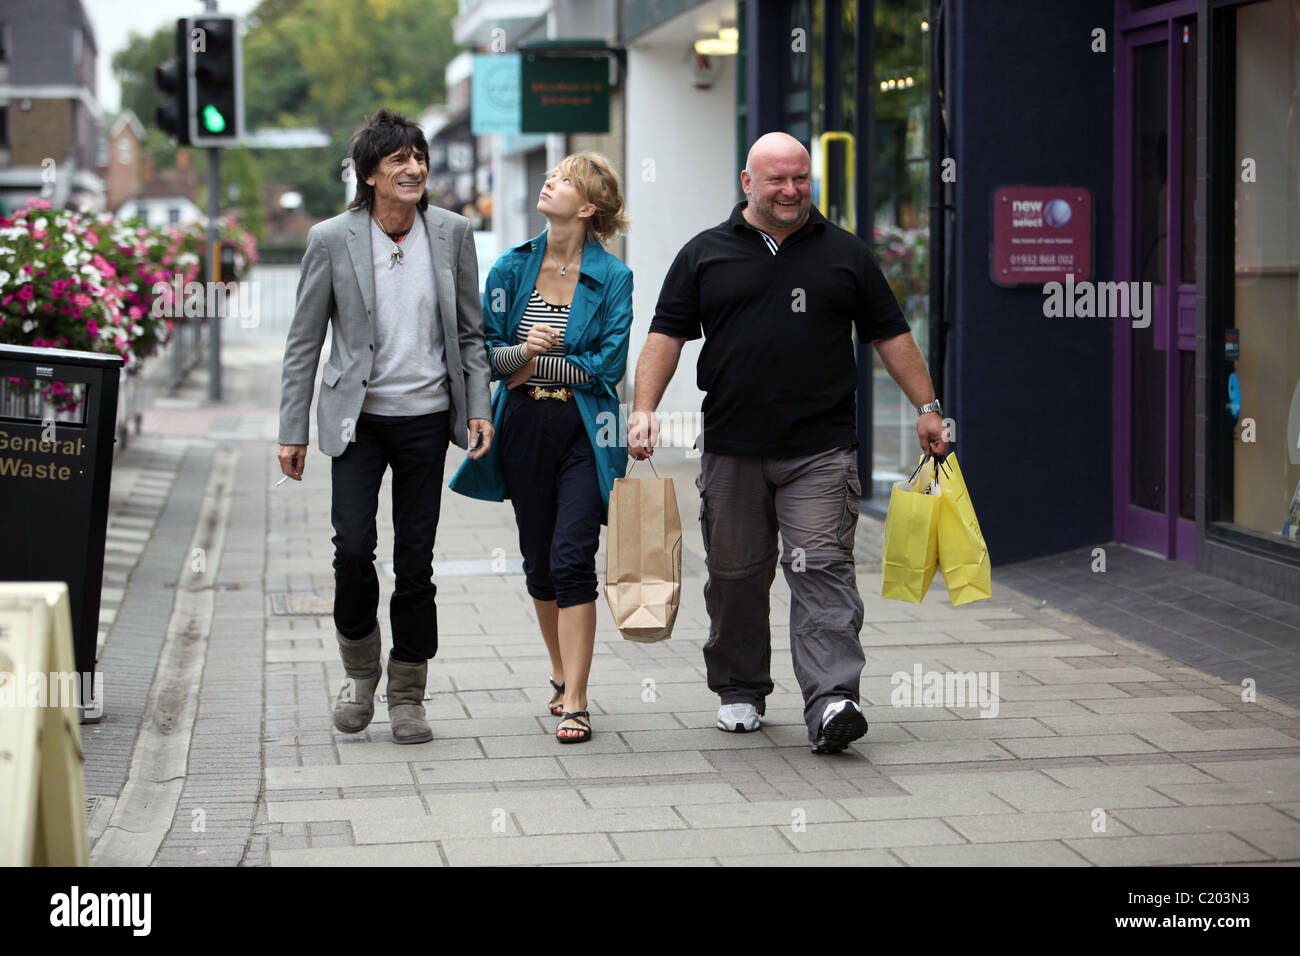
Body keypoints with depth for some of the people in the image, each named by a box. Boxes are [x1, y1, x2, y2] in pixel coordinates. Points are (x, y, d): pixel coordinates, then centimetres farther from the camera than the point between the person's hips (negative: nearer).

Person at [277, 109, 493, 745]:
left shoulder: (452, 233, 1)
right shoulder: (333, 240, -5)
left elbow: (470, 332, 9)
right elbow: (303, 342, 1)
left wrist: (478, 410, 0)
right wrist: (292, 430, -1)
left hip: (427, 416, 2)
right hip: (358, 418, -2)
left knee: (416, 561, 4)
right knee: (353, 549, -12)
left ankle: (407, 694, 17)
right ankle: (360, 669, 14)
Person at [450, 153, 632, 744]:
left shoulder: (612, 278, -3)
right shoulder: (512, 268, 7)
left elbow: (608, 365, -9)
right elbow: (483, 352, 4)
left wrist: (536, 366, -8)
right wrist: (520, 351, -16)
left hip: (584, 434, -4)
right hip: (523, 430, 4)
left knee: (572, 559, -12)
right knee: (538, 561, 11)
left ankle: (574, 704, -11)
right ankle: (562, 675, 31)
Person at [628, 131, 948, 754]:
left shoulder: (844, 253, 10)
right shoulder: (704, 255, 9)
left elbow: (890, 335, 13)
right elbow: (667, 335, 5)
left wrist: (926, 407, 9)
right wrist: (644, 409, -7)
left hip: (821, 451, -1)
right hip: (732, 451, 1)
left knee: (822, 571, -11)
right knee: (736, 575, 9)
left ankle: (831, 702, -19)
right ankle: (740, 692, 24)